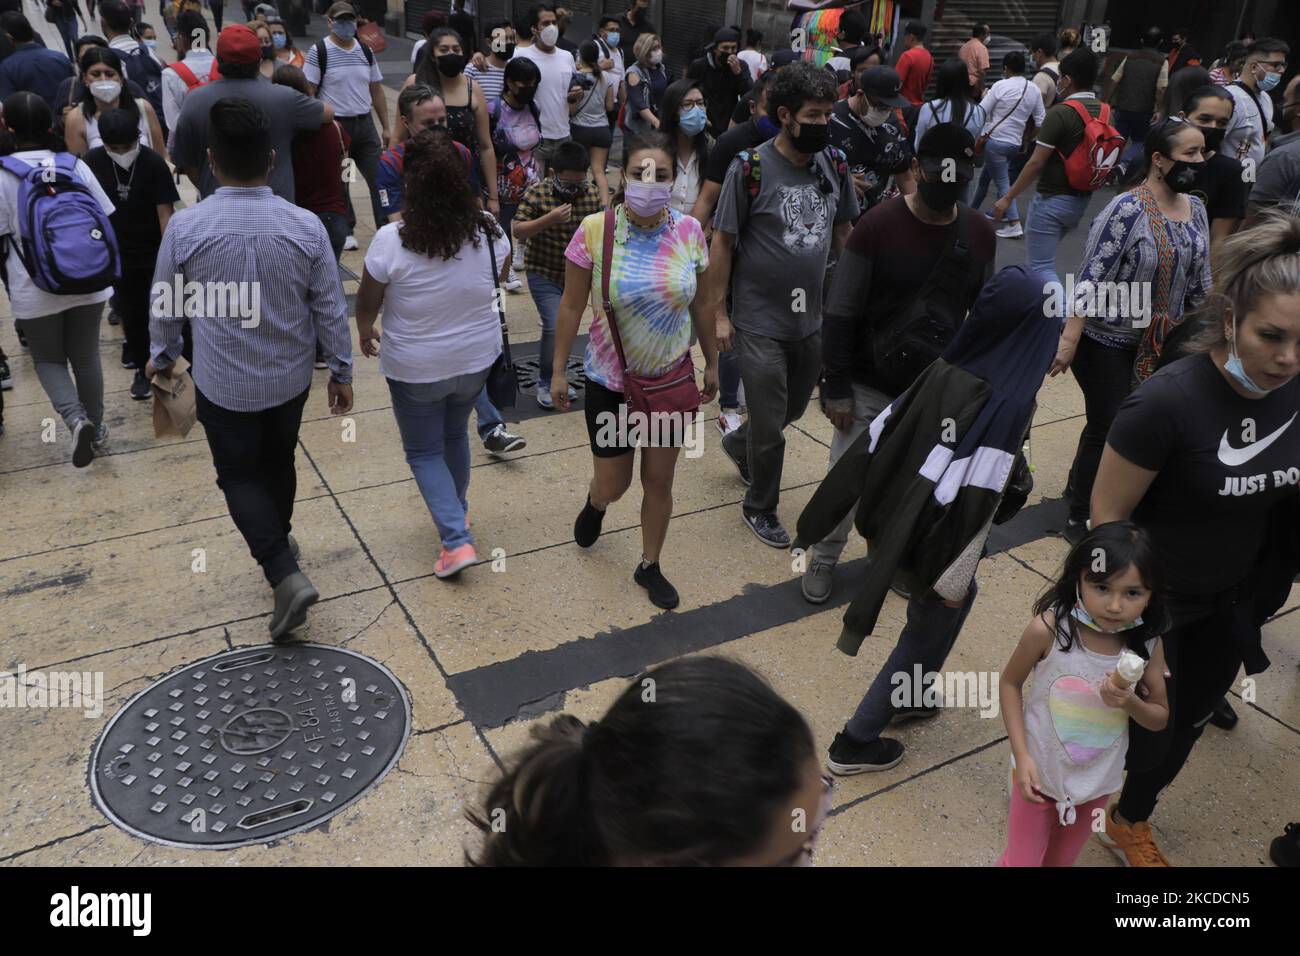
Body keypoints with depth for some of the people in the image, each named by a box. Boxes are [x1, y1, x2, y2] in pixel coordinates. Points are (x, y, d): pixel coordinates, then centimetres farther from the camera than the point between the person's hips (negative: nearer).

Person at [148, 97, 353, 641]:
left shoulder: (185, 228, -16)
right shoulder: (305, 226, -14)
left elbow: (165, 303, -2)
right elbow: (330, 308, -7)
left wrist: (162, 354, 17)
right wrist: (341, 371, 6)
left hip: (222, 384, -2)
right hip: (291, 377, 3)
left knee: (239, 475, 9)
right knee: (278, 461, 23)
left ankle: (285, 574, -6)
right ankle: (279, 540, 44)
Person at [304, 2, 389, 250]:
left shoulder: (365, 50, 9)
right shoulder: (319, 51, -5)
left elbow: (376, 90, 13)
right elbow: (308, 92, -7)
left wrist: (385, 127, 10)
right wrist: (315, 127, -14)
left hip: (365, 124, 4)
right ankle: (346, 232, 18)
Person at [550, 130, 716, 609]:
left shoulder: (689, 232, -8)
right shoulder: (594, 230, -15)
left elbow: (700, 305, 5)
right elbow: (571, 306, -7)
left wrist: (712, 362, 11)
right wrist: (558, 370, -3)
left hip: (672, 377, 2)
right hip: (611, 380, -2)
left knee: (659, 481, 11)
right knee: (613, 484, 10)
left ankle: (649, 566, 34)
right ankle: (595, 504, 50)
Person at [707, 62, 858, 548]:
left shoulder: (835, 164, 1)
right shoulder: (750, 168, -14)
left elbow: (843, 233, 12)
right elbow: (722, 243, -10)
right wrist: (718, 314, -9)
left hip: (815, 318, 6)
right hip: (761, 322, -5)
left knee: (794, 407, 22)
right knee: (770, 428, 4)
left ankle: (738, 443, 52)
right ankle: (760, 508, 28)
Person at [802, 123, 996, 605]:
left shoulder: (979, 233, 0)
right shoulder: (878, 225, -14)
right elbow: (840, 315, -12)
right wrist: (836, 388, -13)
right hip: (870, 388, -3)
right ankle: (823, 558, 28)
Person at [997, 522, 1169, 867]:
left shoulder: (1148, 645, -16)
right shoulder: (1048, 629, -26)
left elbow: (1160, 718, -3)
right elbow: (1010, 683, -11)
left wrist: (1130, 703, -25)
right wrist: (1022, 756, -17)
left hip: (1098, 784, 3)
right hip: (1040, 773, -3)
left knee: (1062, 860, 25)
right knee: (1021, 860, 12)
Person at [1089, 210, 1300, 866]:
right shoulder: (1168, 403, -29)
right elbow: (1107, 511, -21)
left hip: (1230, 605, 6)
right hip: (1154, 601, -6)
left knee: (1186, 725, 22)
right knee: (1144, 735, 8)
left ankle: (1130, 823, 50)